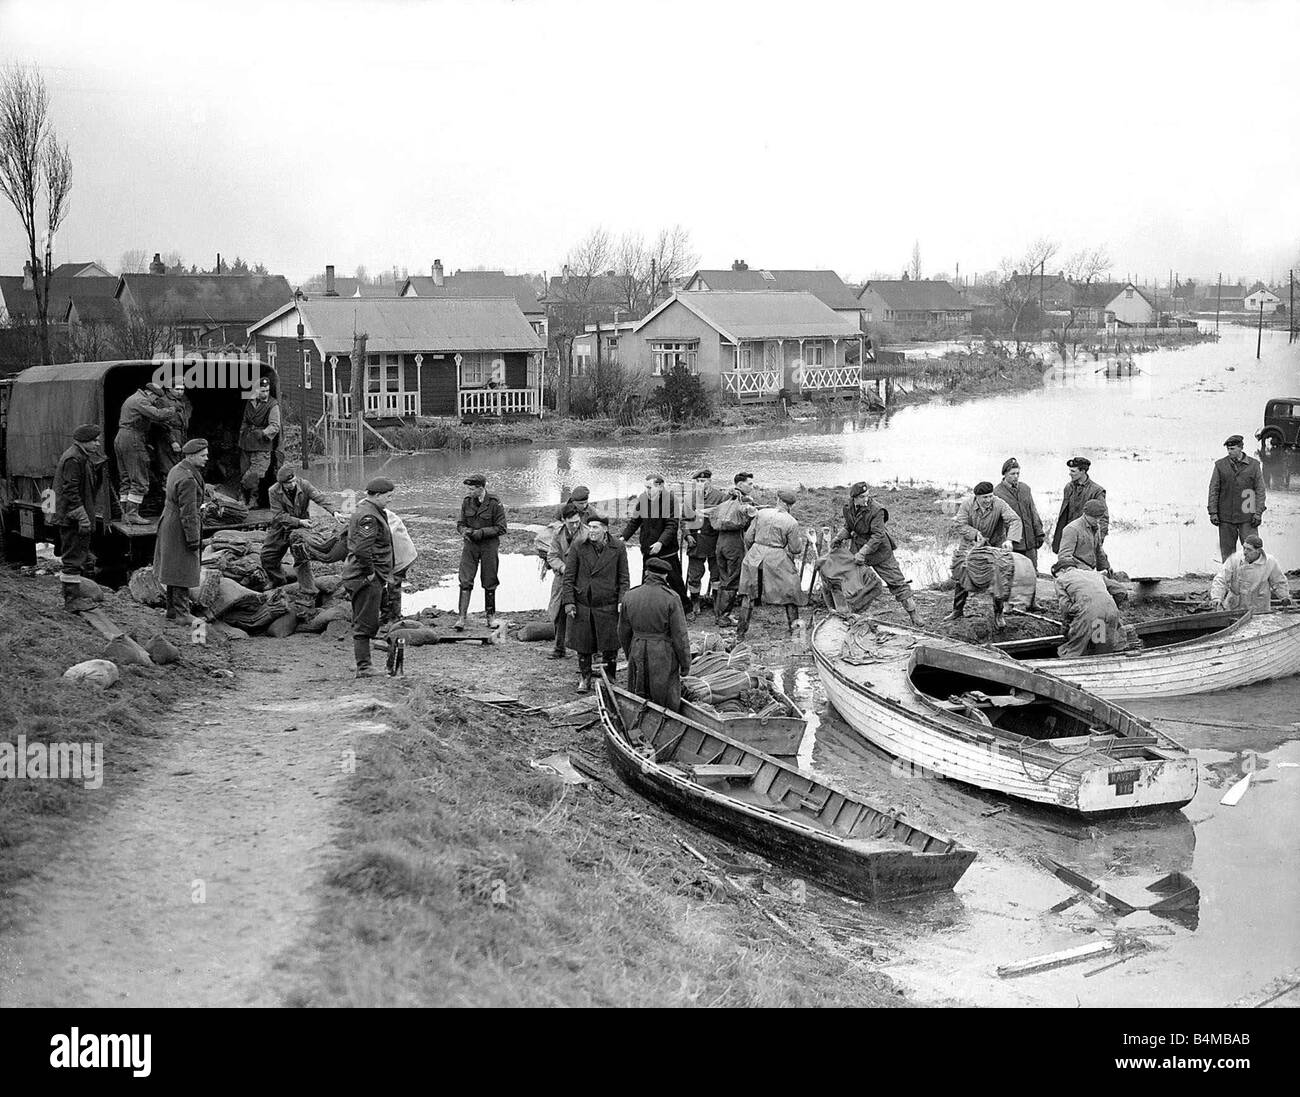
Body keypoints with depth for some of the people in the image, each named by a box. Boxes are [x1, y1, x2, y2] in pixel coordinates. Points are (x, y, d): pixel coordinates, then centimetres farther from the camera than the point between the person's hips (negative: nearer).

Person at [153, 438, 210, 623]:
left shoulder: (176, 469, 7)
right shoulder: (188, 480, -25)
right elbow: (188, 513, -24)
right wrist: (193, 539, -19)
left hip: (169, 524, 10)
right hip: (180, 531, -10)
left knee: (174, 571, 17)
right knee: (183, 572, -1)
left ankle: (172, 610, 26)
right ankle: (180, 612, 5)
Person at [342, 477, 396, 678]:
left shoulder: (363, 510, 17)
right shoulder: (369, 516, -18)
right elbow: (362, 549, -30)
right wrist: (370, 572, -19)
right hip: (366, 578, -11)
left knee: (365, 623, 14)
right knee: (365, 623, -7)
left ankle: (363, 666, 19)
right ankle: (364, 667, -4)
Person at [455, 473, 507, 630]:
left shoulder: (495, 504, -10)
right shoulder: (466, 502, 2)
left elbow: (501, 529, -9)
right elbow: (460, 523, 10)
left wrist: (481, 532, -18)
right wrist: (464, 531, -13)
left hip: (488, 545, -2)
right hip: (470, 545, 3)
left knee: (489, 582, 7)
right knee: (465, 581, -7)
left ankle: (490, 616, 22)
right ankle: (462, 617, -8)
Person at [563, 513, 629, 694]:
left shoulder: (618, 548, -2)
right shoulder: (578, 547, -3)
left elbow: (623, 578, 2)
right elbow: (569, 576, 1)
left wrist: (622, 601, -8)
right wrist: (569, 602, -5)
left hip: (607, 606, -1)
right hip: (582, 605, 1)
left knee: (609, 647, 5)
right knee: (583, 645, 8)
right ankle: (584, 679, 24)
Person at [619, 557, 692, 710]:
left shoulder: (630, 597, -1)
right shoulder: (671, 598, -14)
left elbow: (623, 633, 8)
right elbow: (680, 635, -12)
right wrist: (685, 663, -2)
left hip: (637, 655, 4)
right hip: (664, 657, -4)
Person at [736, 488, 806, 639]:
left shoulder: (761, 513, -1)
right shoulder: (791, 523, -9)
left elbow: (748, 538, 3)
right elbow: (796, 549, -3)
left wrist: (749, 553, 21)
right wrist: (801, 540, 18)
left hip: (755, 555, 3)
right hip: (777, 559, -3)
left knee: (748, 594, 14)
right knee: (789, 592, 14)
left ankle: (741, 631, 15)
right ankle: (792, 628, 15)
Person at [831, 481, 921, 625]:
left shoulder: (876, 511, -25)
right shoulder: (849, 510, -5)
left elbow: (878, 535, -29)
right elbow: (848, 528, 11)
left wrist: (863, 552, -35)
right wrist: (839, 537, -9)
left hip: (879, 552, -5)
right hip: (858, 550, 5)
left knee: (897, 582, 0)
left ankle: (912, 613, 9)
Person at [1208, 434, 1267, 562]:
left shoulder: (1254, 465, 3)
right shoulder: (1220, 465, 5)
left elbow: (1260, 490, 3)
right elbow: (1213, 490, 6)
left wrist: (1258, 512, -5)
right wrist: (1213, 512, -2)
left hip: (1247, 517, -1)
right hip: (1225, 517, 1)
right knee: (1227, 550, 5)